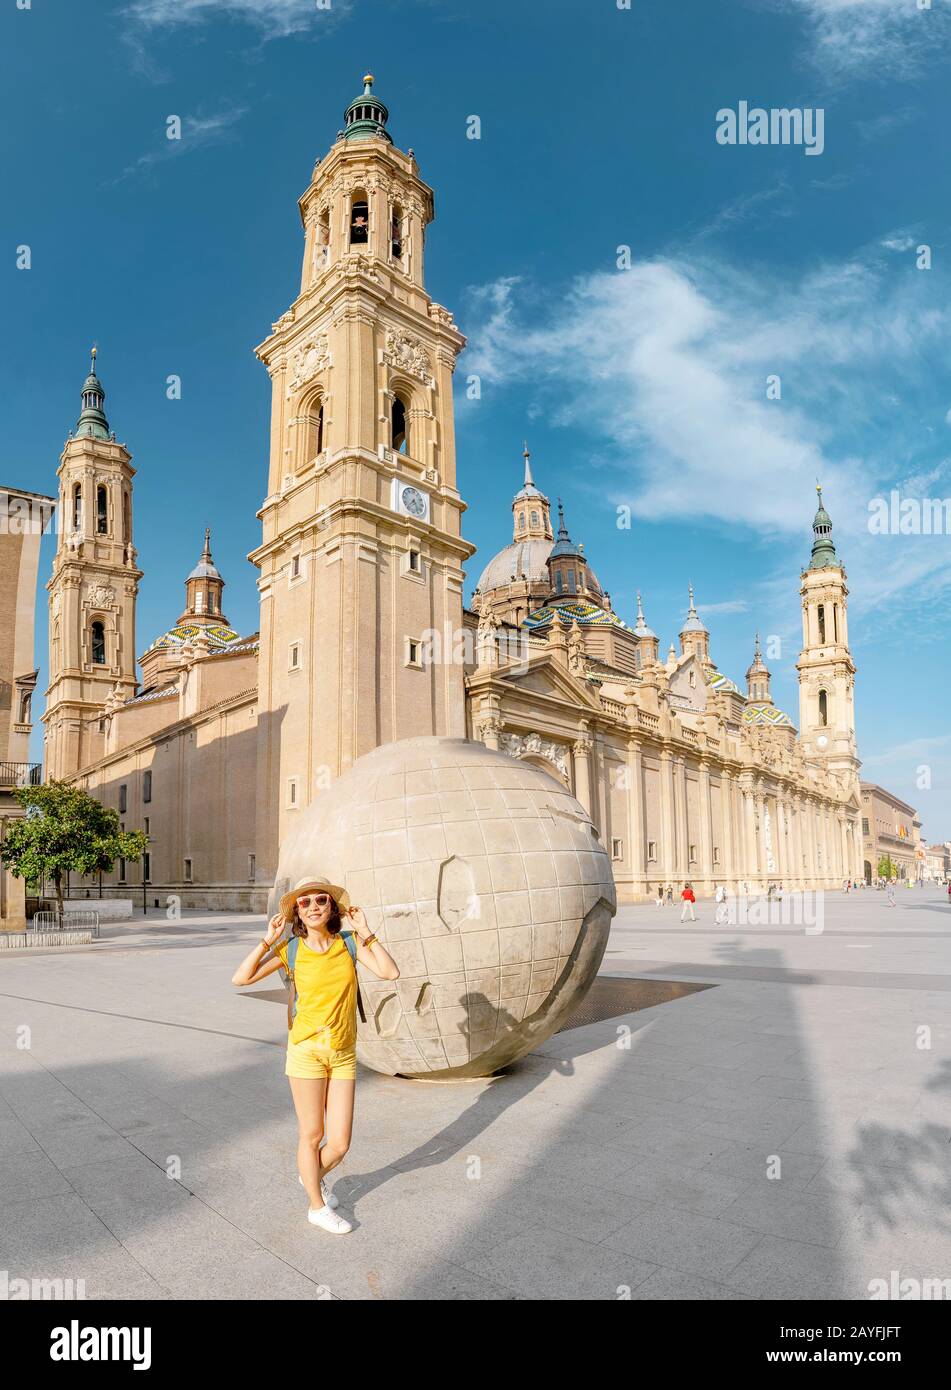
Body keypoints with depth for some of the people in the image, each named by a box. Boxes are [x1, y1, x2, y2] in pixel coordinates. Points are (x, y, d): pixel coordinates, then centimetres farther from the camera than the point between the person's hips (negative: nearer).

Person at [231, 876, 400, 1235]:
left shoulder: (350, 944, -3)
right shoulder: (290, 949, -6)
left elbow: (390, 972, -16)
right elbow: (241, 978, -13)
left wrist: (365, 932, -14)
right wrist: (268, 939, -14)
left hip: (343, 1054, 2)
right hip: (306, 1050, -2)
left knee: (340, 1142, 7)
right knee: (311, 1134, 10)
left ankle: (312, 1176, 41)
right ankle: (317, 1207, 34)